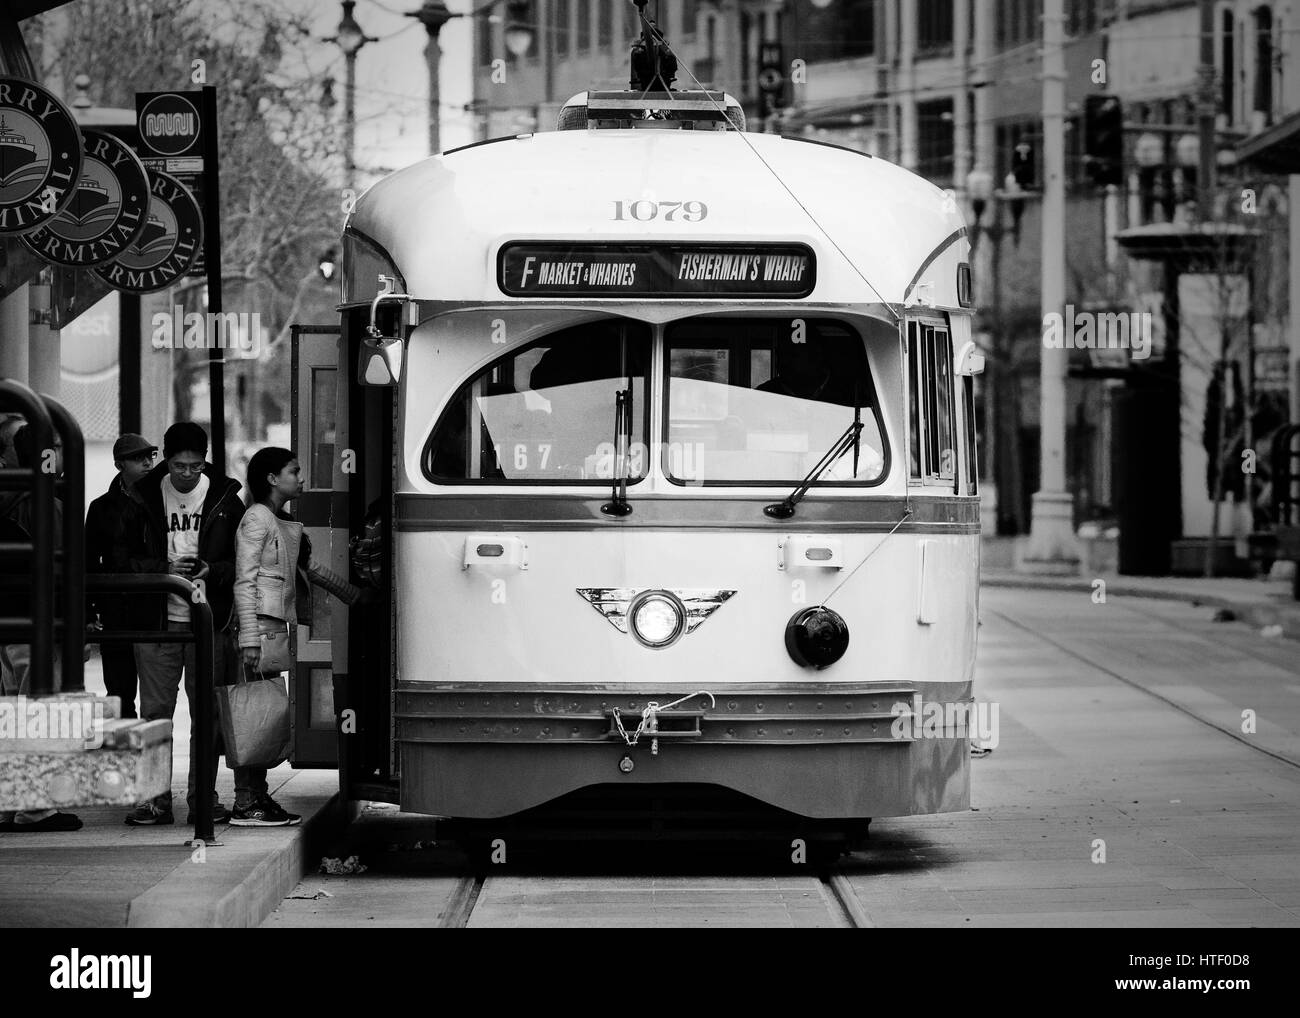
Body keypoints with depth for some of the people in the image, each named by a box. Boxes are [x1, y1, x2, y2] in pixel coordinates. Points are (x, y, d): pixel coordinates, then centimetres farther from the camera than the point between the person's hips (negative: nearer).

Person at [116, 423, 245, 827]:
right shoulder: (144, 498, 3)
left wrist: (212, 570, -14)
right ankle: (156, 798, 4)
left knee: (208, 713, 3)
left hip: (209, 622, 0)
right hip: (157, 622, 0)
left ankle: (203, 797, 10)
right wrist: (166, 568, -13)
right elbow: (122, 559, 3)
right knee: (155, 712, 0)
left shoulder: (225, 499, 2)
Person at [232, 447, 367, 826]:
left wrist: (358, 595, 37)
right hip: (262, 623, -9)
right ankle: (246, 804, -11)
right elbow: (244, 581, -12)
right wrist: (250, 638, -19)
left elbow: (312, 568, 32)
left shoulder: (286, 525, 20)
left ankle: (258, 797, 8)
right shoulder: (257, 518, -7)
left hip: (282, 622, 9)